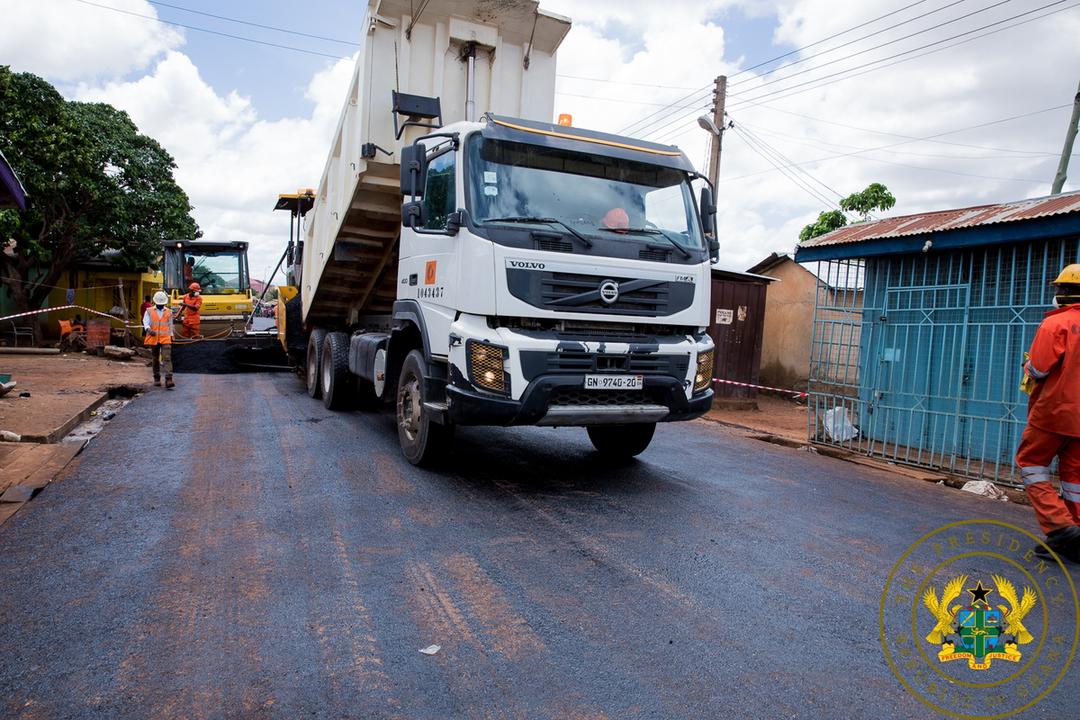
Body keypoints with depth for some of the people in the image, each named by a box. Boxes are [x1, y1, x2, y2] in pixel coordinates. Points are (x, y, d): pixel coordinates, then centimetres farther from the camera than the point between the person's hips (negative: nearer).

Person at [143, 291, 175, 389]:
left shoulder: (169, 312, 9)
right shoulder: (149, 311, 5)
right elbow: (145, 322, -5)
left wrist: (171, 336, 18)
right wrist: (149, 329, -26)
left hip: (165, 339, -1)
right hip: (153, 339, 1)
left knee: (167, 359, -13)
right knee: (156, 359, 12)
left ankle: (168, 381, -21)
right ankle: (157, 379, 25)